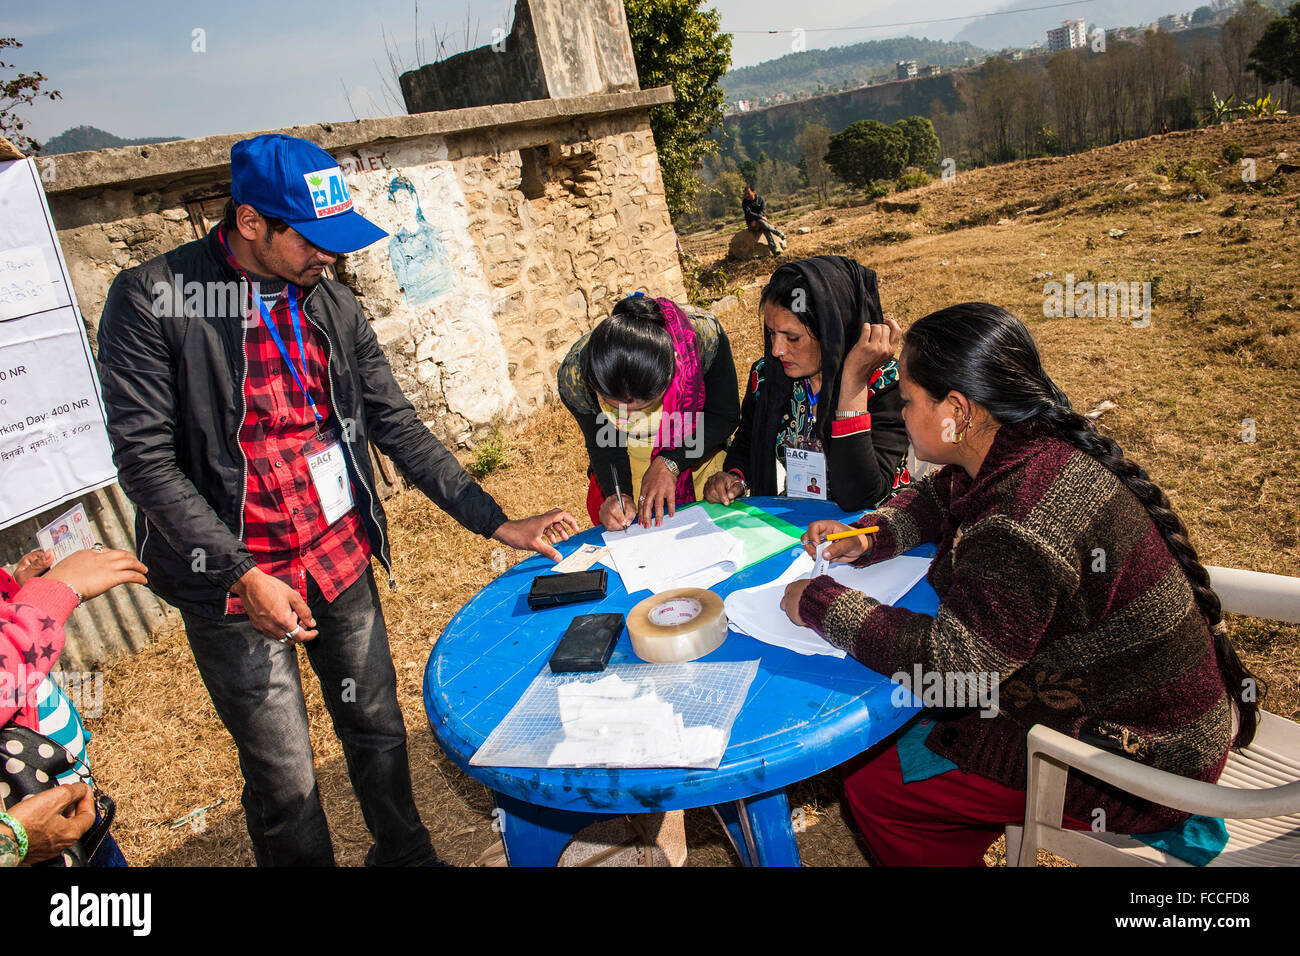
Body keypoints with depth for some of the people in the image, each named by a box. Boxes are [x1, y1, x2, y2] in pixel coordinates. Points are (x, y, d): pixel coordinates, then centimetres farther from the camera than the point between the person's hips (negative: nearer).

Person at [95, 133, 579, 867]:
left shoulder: (333, 305, 2)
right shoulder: (154, 301, -11)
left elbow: (397, 427, 4)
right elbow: (145, 457, -13)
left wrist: (498, 524, 0)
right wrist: (244, 574, -20)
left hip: (342, 562, 4)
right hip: (235, 585, -4)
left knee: (379, 732, 19)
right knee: (285, 781, 6)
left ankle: (407, 854, 43)